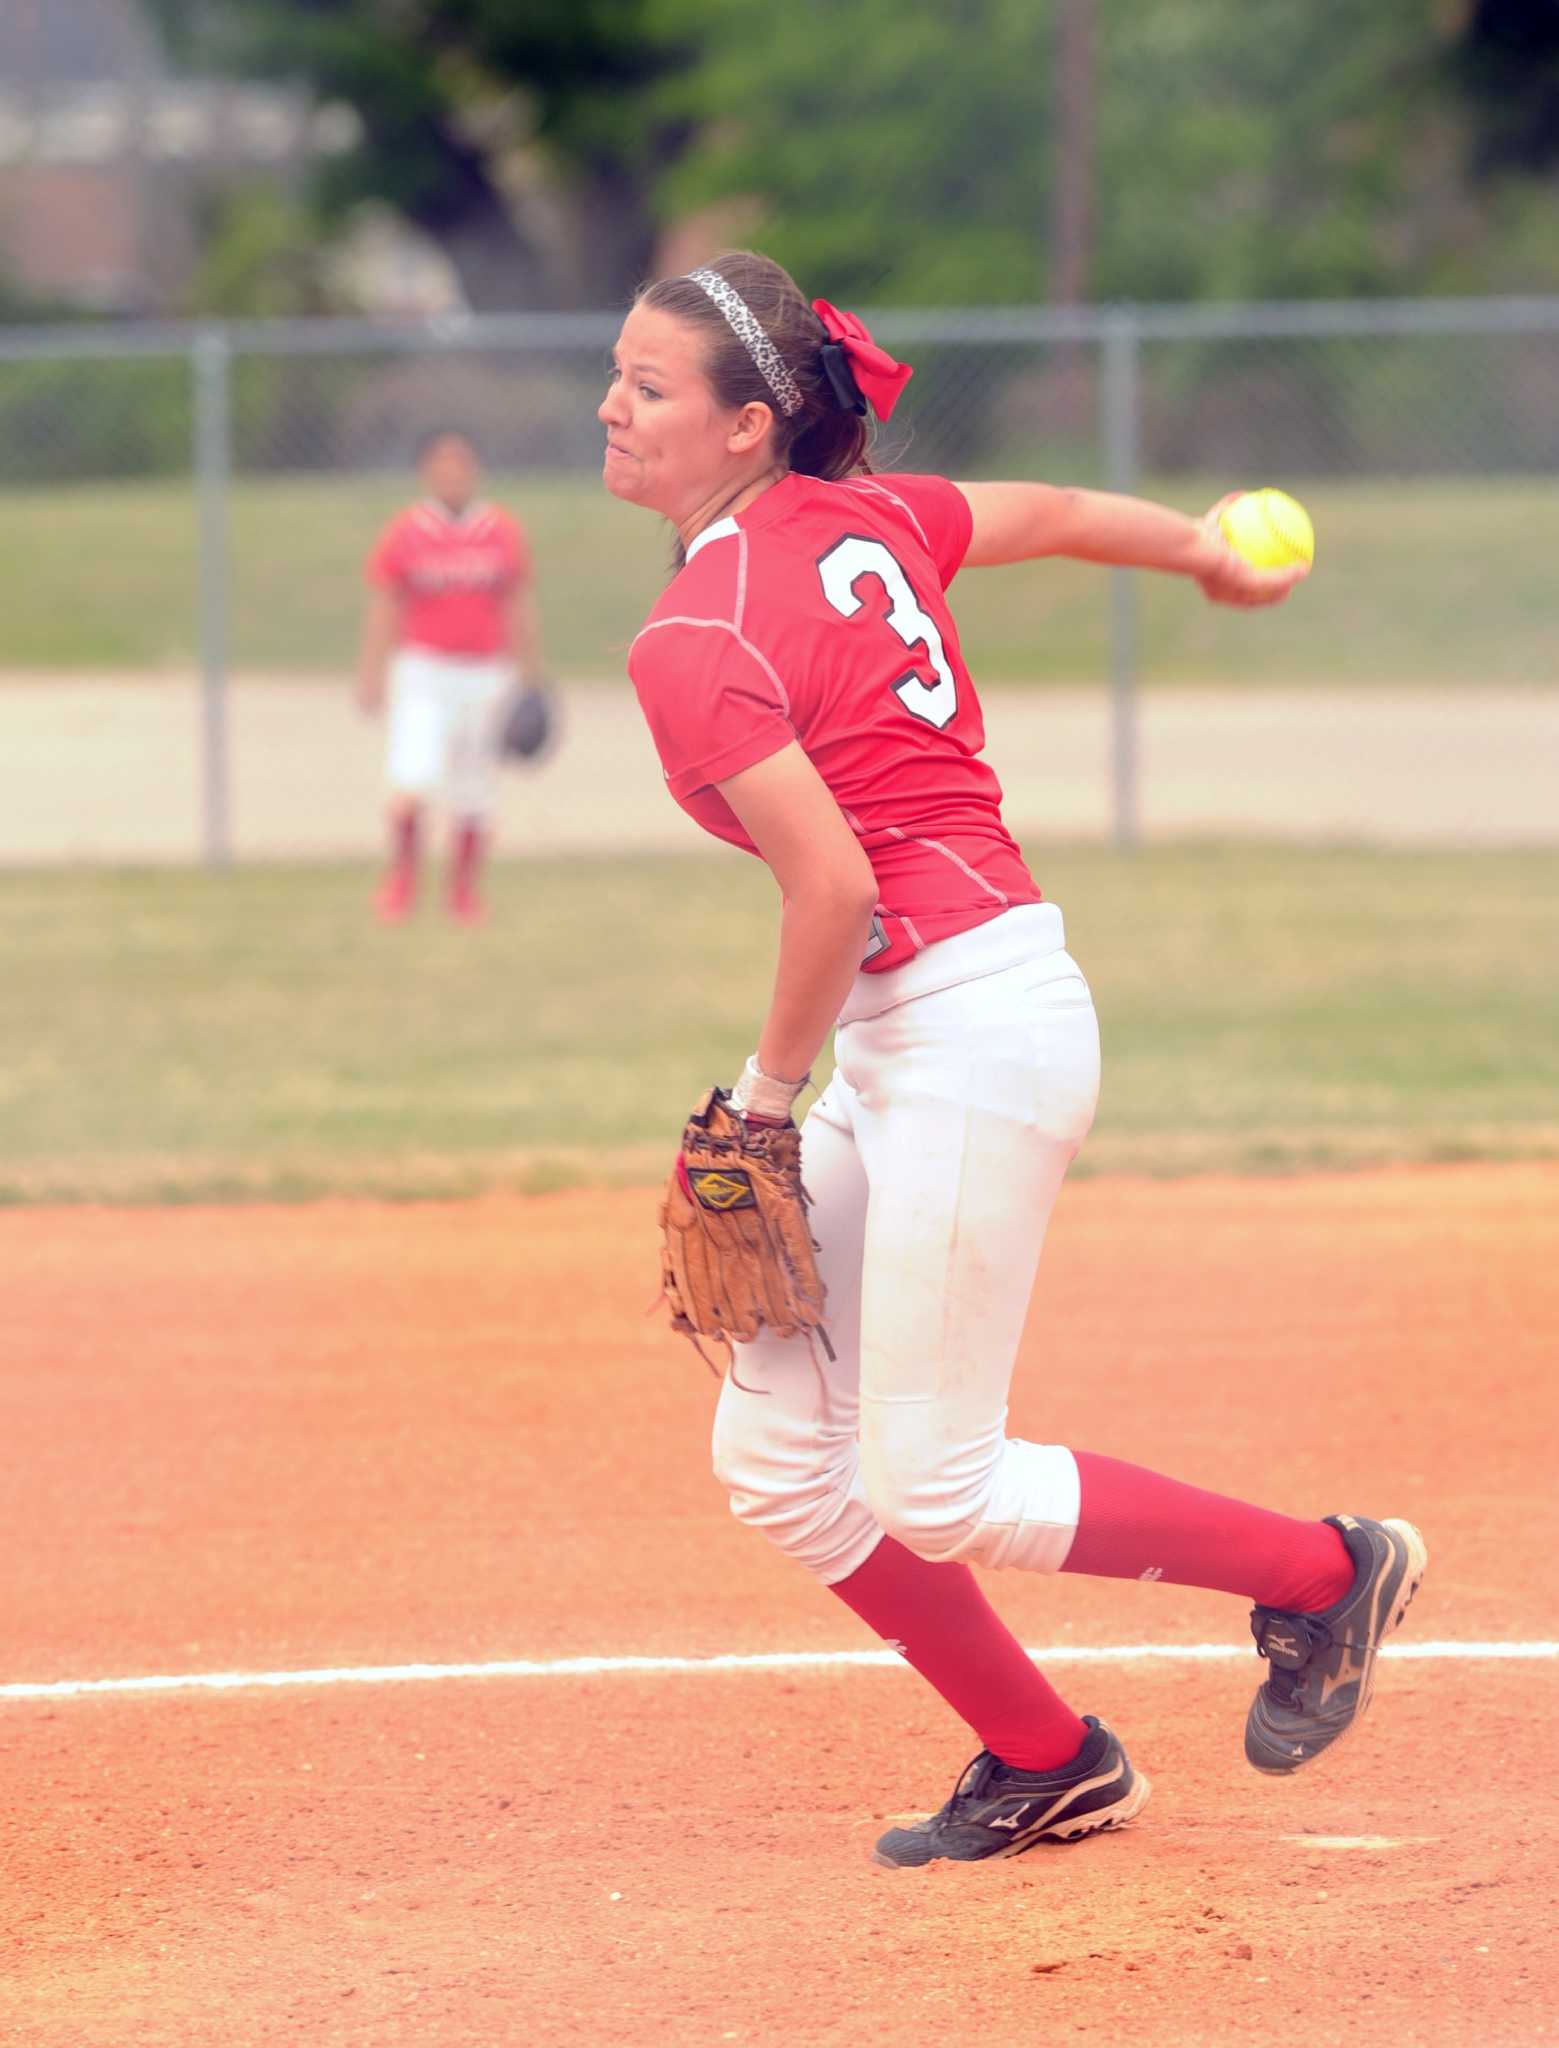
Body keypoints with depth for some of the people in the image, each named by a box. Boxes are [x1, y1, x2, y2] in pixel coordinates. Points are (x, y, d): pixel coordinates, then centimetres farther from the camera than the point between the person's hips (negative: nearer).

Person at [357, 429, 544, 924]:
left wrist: (532, 677, 8)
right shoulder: (403, 534, -2)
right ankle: (401, 879, -1)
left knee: (473, 794, 6)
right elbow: (382, 609, -1)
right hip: (423, 672, -2)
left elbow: (521, 608, 10)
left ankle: (464, 892, 22)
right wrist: (371, 676, -7)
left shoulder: (503, 533, 4)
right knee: (410, 781, -18)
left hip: (486, 674, 2)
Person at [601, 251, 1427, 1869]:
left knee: (936, 1493, -3)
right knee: (778, 1461, 11)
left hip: (972, 1023, -10)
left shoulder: (693, 641, -18)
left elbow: (835, 890, -24)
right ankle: (1043, 1765, 22)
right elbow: (1056, 514, 21)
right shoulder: (856, 518, 6)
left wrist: (767, 1096, -9)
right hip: (902, 1049, 10)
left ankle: (1318, 1572, 12)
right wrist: (1216, 561, 40)